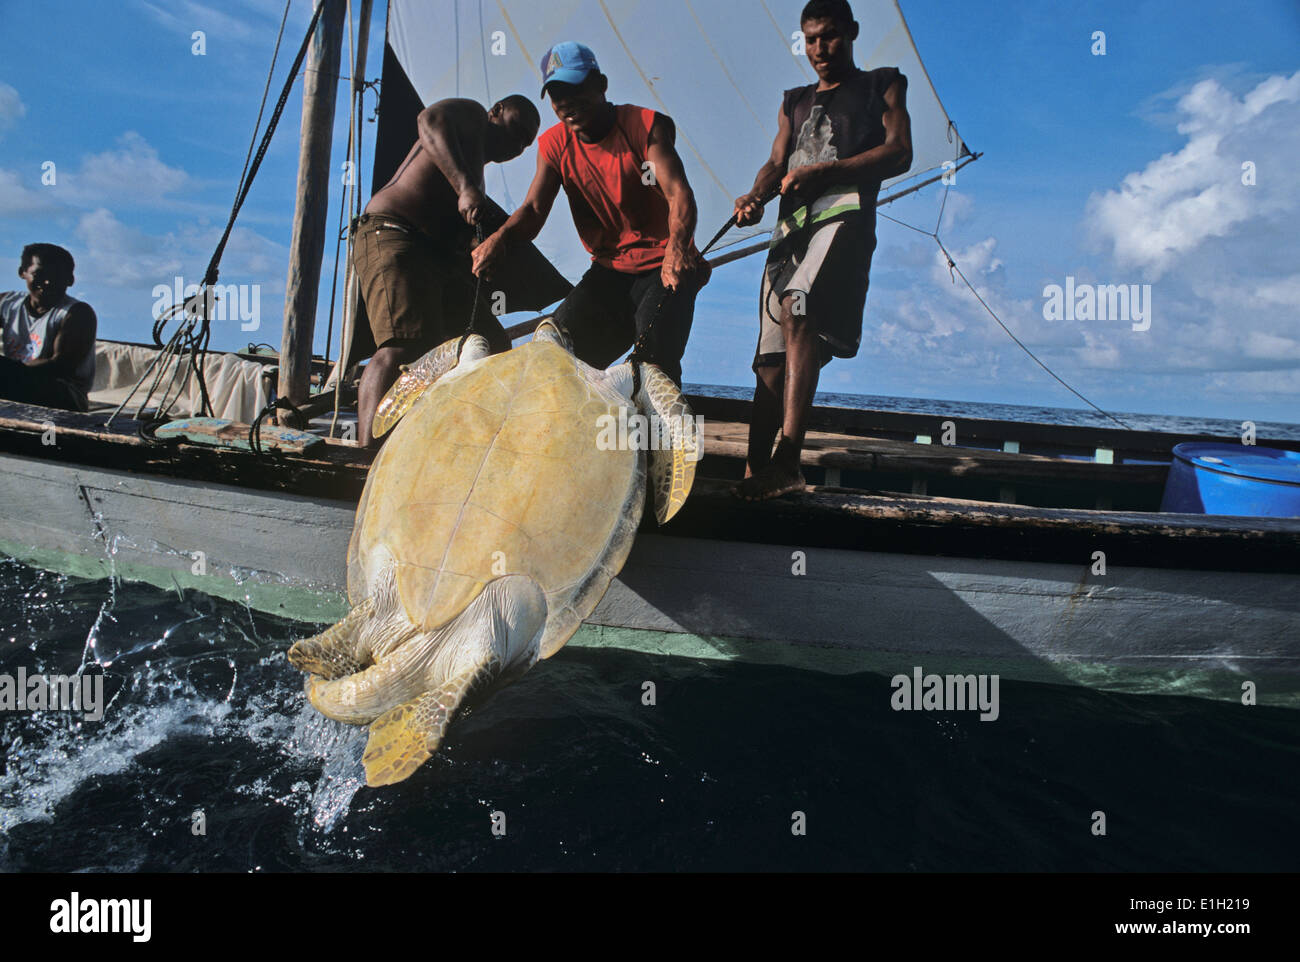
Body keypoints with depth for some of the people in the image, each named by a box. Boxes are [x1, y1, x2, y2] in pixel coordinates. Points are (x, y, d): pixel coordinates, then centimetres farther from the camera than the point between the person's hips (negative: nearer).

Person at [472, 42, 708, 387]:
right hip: (609, 270, 4)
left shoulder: (648, 126, -8)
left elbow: (679, 193, -23)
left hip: (663, 268, -4)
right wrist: (500, 236, -29)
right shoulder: (554, 144, 5)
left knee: (654, 342, -28)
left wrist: (677, 245, -44)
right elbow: (534, 210, -6)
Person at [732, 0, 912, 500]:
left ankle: (787, 459, -40)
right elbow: (776, 162, 20)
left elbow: (899, 153, 5)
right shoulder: (795, 101, 33)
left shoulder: (881, 85, 20)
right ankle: (753, 473, -3)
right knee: (771, 359, -3)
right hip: (791, 224, 6)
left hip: (844, 211, -5)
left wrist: (824, 170, -9)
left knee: (797, 311, -32)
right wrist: (755, 197, -5)